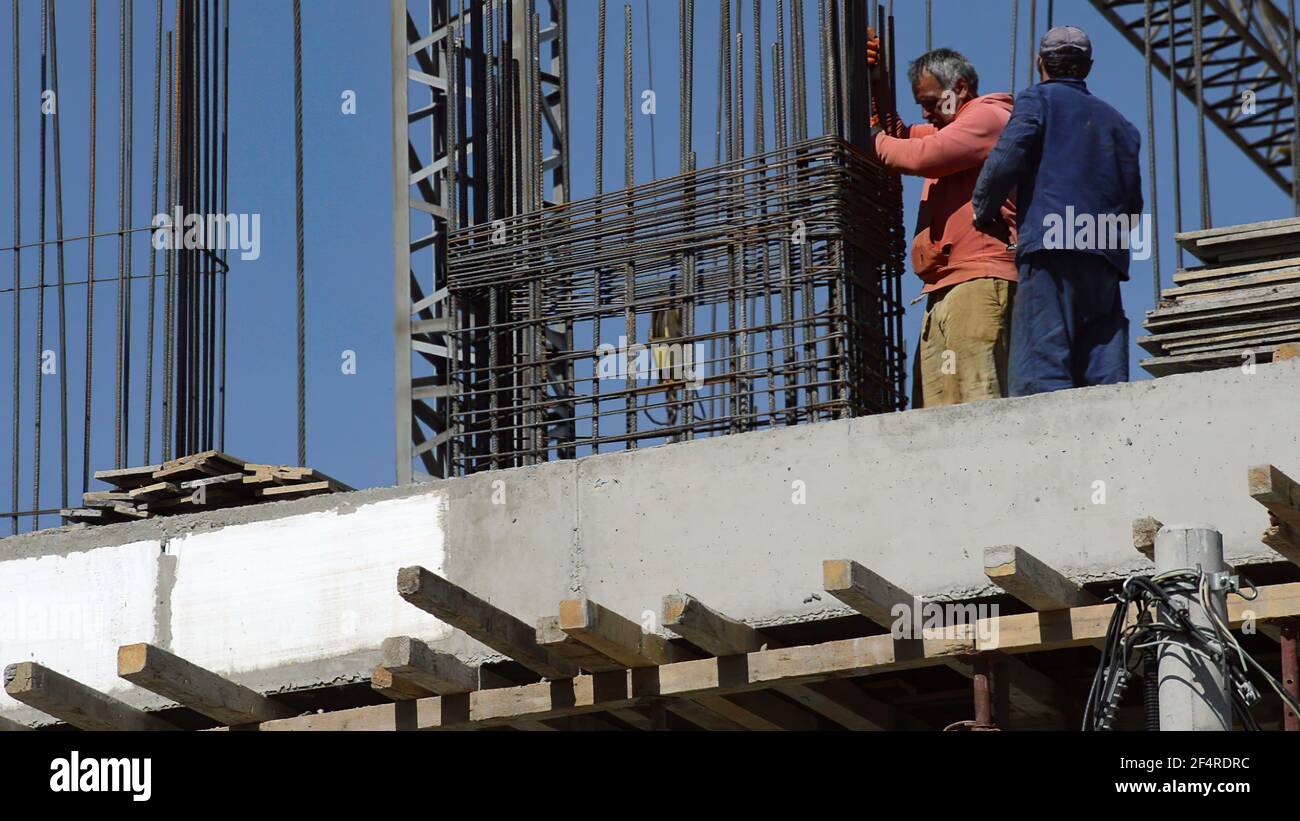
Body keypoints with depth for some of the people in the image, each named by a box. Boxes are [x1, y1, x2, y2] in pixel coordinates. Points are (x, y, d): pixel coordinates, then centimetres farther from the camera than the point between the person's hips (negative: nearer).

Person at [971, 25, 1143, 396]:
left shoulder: (1038, 99, 8)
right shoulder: (1117, 122, 25)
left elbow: (1006, 160, -6)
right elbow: (1132, 201, 21)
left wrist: (984, 212, 8)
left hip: (1050, 246, -6)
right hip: (1106, 255, 6)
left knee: (1041, 372, -14)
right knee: (1105, 375, 1)